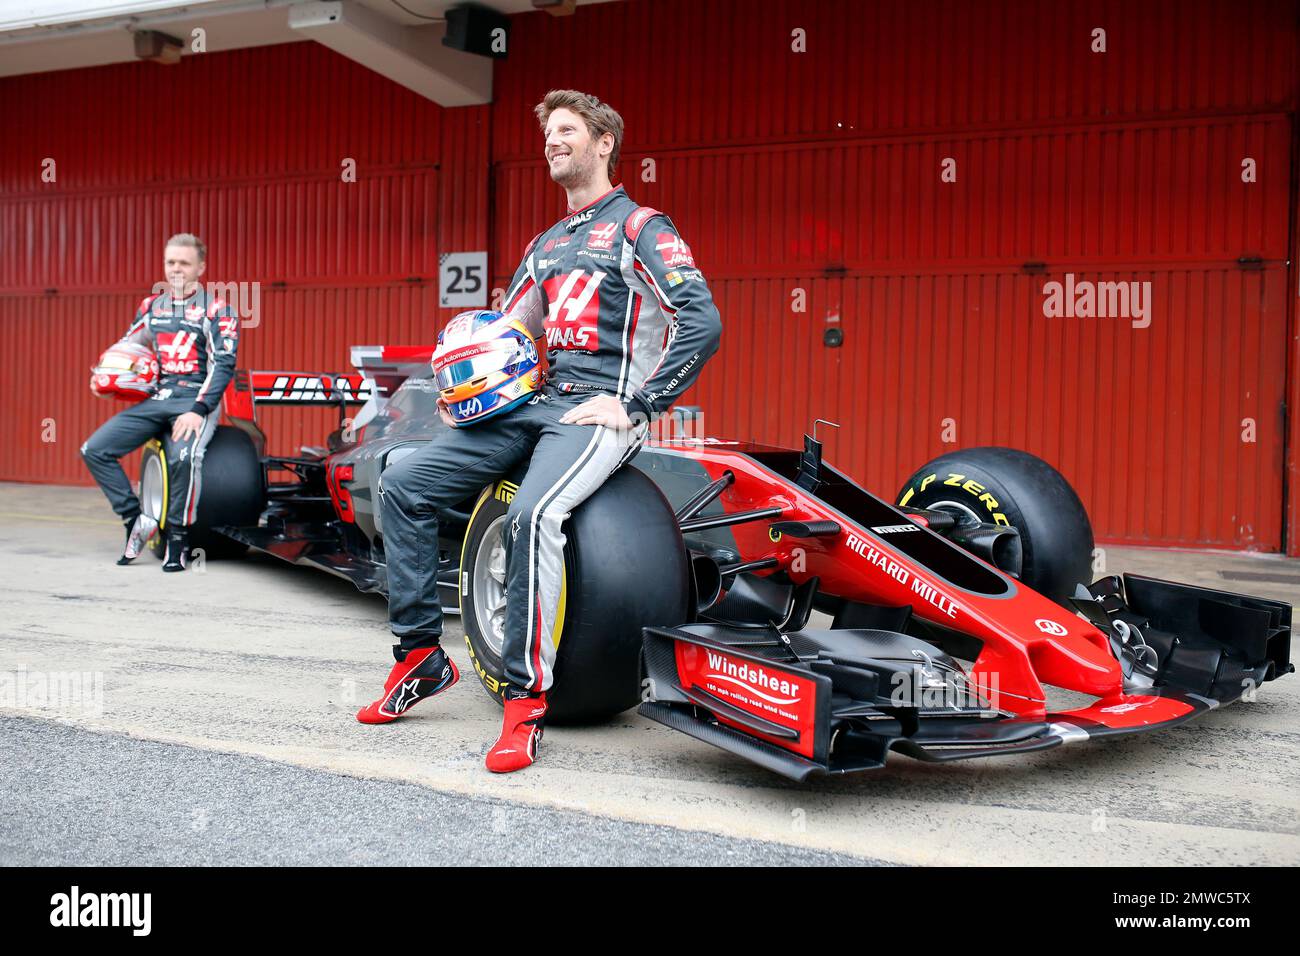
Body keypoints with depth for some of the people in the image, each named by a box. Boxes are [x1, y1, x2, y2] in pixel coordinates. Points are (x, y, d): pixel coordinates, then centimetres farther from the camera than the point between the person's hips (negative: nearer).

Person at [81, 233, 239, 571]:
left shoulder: (217, 309, 0)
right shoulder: (151, 306, 16)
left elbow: (223, 365, -10)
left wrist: (198, 411, -20)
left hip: (196, 399, -6)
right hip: (155, 398, 6)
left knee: (184, 456, -35)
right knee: (94, 450, -10)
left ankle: (177, 538, -19)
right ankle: (136, 521, -4)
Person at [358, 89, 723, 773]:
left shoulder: (639, 227, 0)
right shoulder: (546, 244, 23)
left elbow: (702, 321, -13)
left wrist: (634, 405, -16)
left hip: (602, 411, -8)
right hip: (538, 402, 8)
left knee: (533, 513, -36)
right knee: (402, 486, -5)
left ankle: (526, 695, -23)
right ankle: (421, 656, 4)